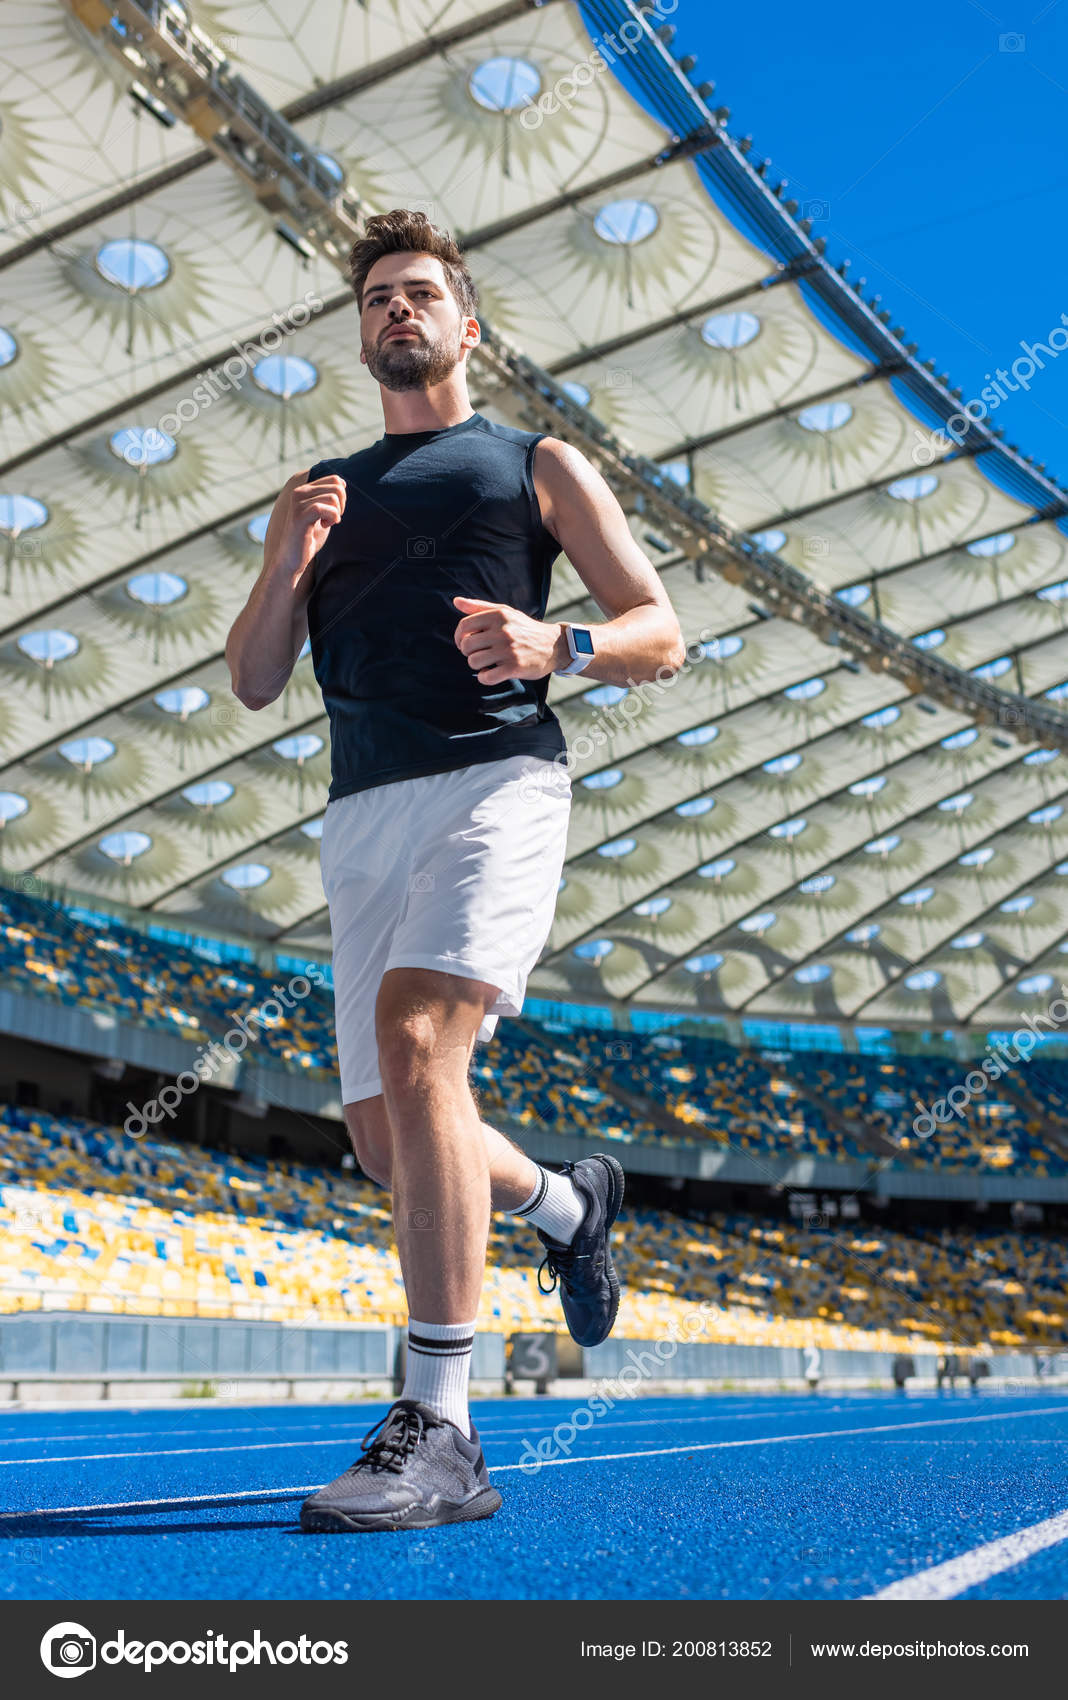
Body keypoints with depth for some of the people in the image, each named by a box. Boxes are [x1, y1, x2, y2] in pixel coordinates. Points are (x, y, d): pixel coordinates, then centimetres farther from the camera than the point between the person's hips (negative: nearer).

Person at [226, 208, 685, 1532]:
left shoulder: (537, 464, 15)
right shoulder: (322, 489, 24)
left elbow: (659, 635, 9)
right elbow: (254, 682, 17)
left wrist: (558, 647, -13)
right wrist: (285, 566, -2)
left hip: (495, 785, -5)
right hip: (363, 815, 5)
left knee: (414, 1038, -28)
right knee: (387, 1137, 4)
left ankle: (437, 1435, -24)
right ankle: (567, 1203, 36)